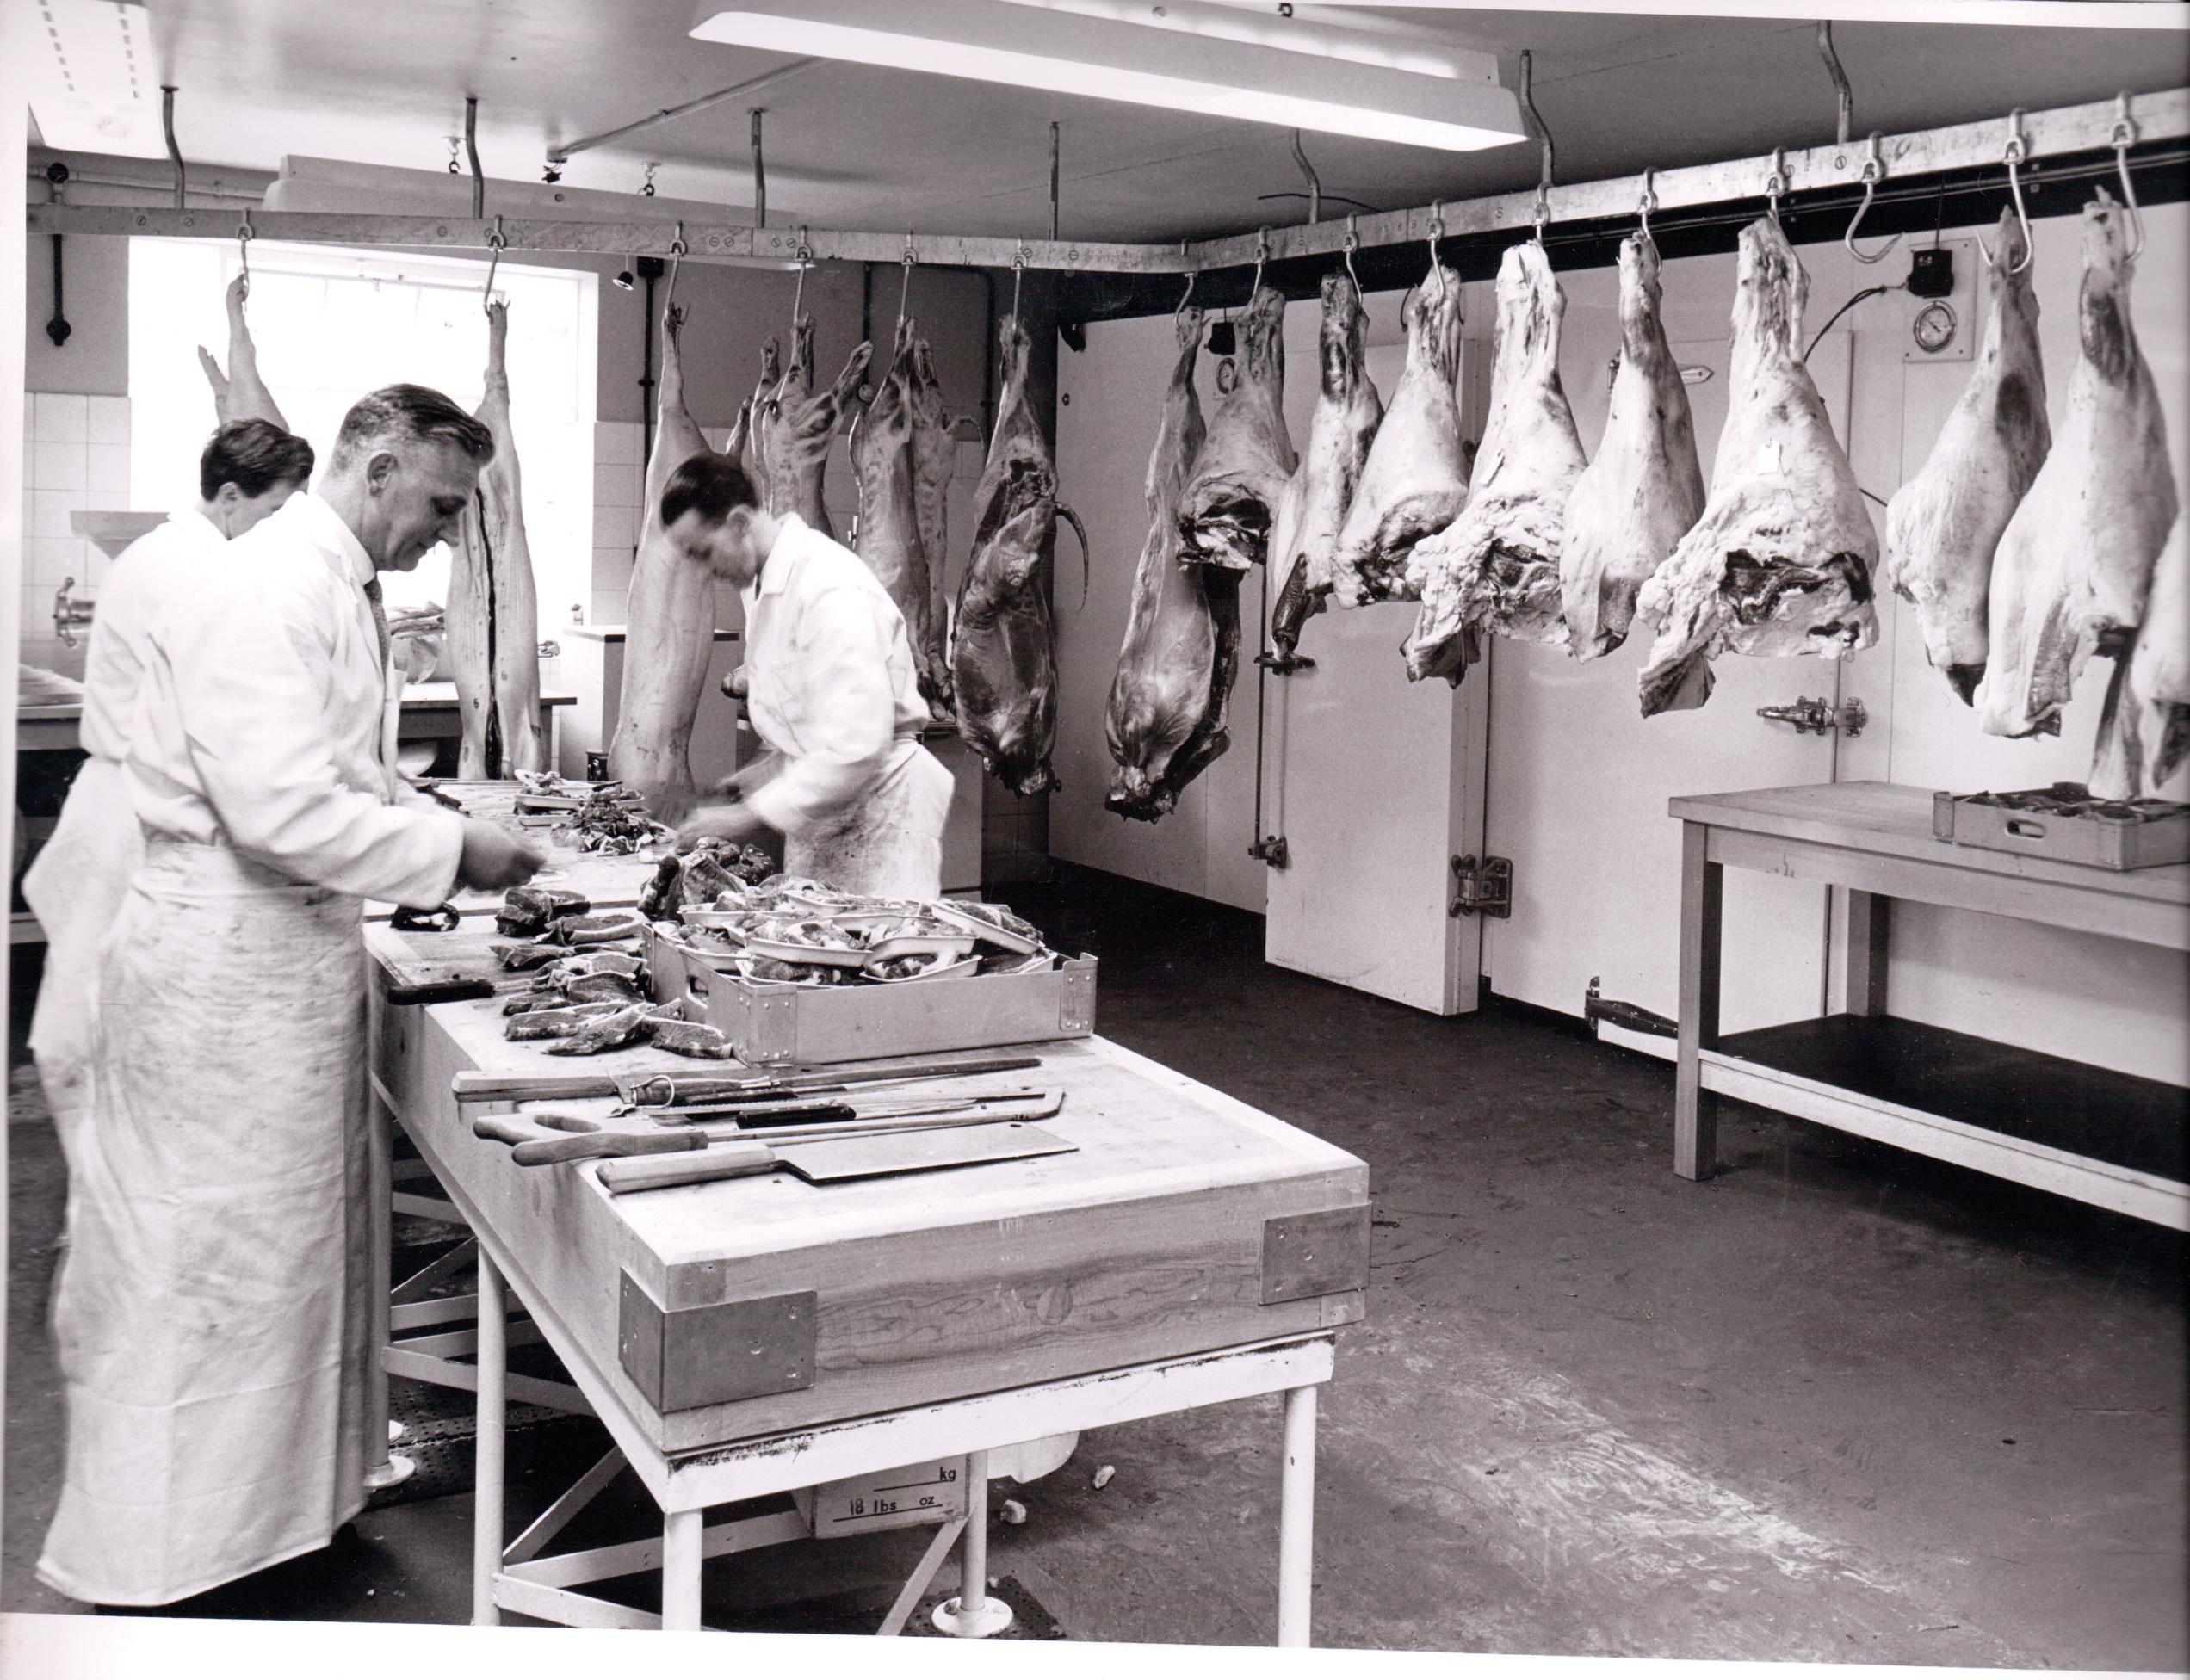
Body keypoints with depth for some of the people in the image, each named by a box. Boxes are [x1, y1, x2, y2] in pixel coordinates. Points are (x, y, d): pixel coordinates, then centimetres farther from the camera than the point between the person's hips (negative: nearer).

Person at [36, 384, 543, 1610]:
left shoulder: (347, 593, 14)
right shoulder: (262, 591, -19)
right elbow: (279, 806, -27)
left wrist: (458, 838, 7)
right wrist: (452, 852, -19)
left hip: (300, 954, 10)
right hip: (224, 967, -10)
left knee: (304, 1243, 18)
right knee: (212, 1262, 0)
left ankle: (287, 1498, 32)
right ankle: (155, 1569, 14)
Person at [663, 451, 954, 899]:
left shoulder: (832, 591, -22)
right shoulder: (762, 584, 9)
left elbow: (856, 745, -29)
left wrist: (754, 813, -24)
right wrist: (776, 766, 9)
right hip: (818, 804, 9)